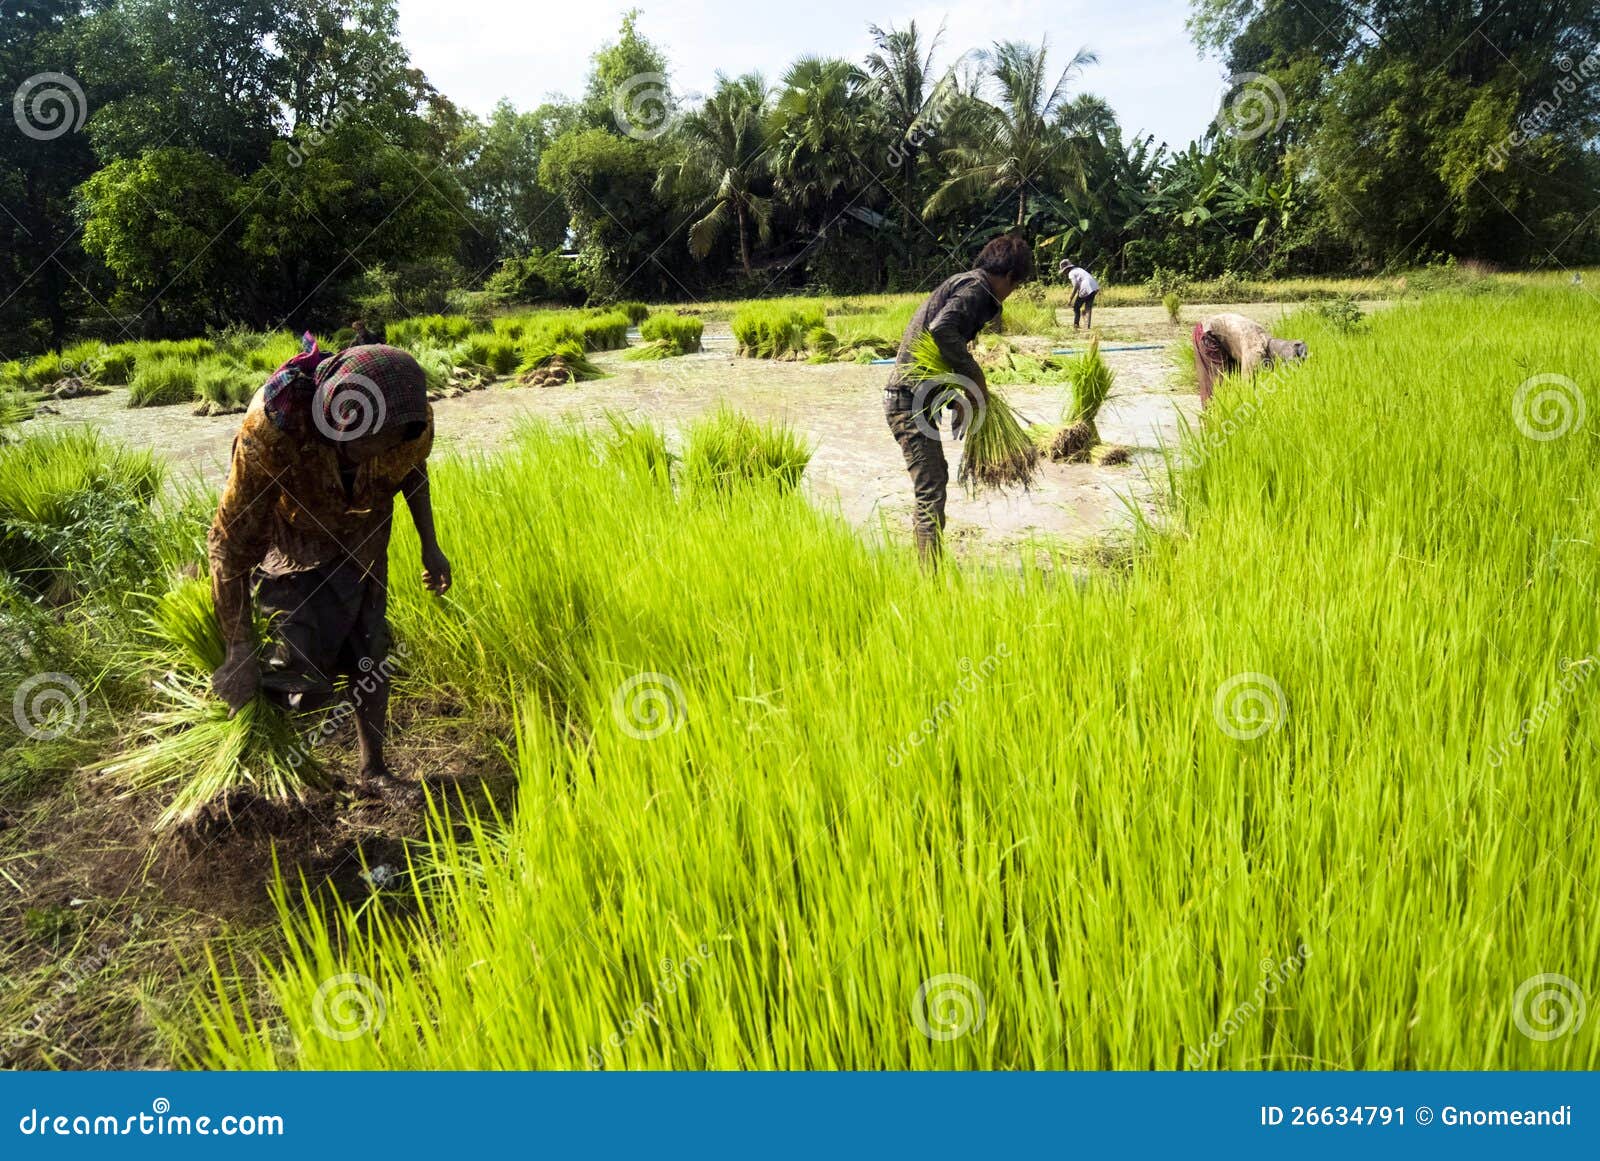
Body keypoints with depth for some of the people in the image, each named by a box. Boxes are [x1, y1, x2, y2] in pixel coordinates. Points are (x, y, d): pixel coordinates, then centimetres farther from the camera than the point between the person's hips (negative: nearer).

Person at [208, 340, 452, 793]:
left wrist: (430, 547, 6)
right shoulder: (270, 428, -39)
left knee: (369, 652, 3)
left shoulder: (412, 421, -29)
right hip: (289, 542, -3)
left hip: (360, 540, 3)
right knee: (306, 679, -10)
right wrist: (241, 653, -26)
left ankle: (373, 769, 20)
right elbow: (231, 540, -29)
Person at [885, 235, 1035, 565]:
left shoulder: (964, 284, 18)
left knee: (935, 477, 21)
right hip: (910, 400, -11)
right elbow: (941, 329, -31)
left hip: (912, 397, 11)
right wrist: (975, 375, -21)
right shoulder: (974, 288, -12)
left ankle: (927, 568, 33)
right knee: (930, 488, -11)